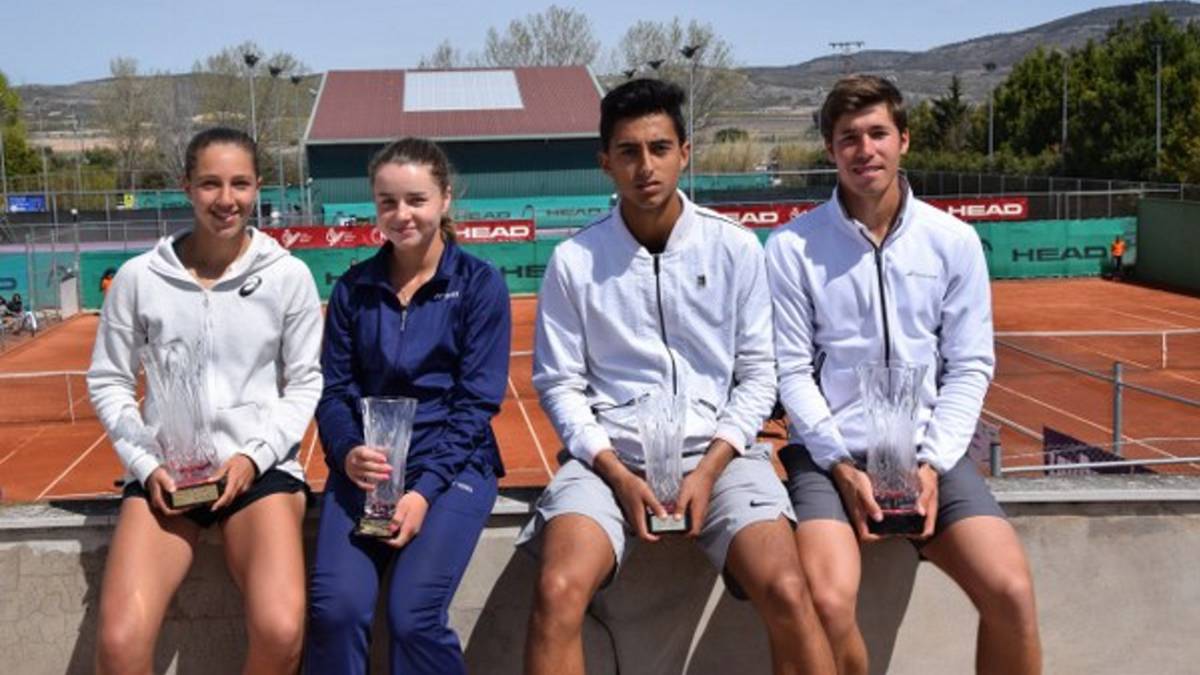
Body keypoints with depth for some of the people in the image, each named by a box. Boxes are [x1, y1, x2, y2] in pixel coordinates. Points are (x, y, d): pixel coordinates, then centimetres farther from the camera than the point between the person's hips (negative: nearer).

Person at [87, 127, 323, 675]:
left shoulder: (289, 275, 0)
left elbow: (305, 382, 5)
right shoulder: (138, 277, 1)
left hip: (260, 465, 0)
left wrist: (254, 454, -8)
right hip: (165, 470, 1)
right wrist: (146, 463, -5)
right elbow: (108, 382, 8)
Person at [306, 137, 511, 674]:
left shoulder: (480, 284, 0)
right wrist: (348, 453, -16)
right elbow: (333, 391, 6)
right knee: (336, 607, -21)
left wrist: (426, 489, -16)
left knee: (414, 613, -23)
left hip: (453, 463, -2)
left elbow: (477, 402, -5)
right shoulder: (353, 288, 9)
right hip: (368, 466, 2)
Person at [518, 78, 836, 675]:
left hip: (718, 451, 0)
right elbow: (559, 383, 2)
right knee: (557, 592, -26)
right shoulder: (574, 260, 0)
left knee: (787, 594, -24)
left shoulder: (736, 248, 2)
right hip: (611, 455, 0)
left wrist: (709, 468, -9)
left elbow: (757, 373, 4)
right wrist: (617, 473, -11)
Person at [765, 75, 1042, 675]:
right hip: (830, 453, -2)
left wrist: (932, 464, -7)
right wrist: (842, 466, -11)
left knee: (1012, 592, -19)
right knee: (829, 602, -27)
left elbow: (969, 367, 5)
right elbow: (792, 371, -1)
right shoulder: (792, 247, -1)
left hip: (928, 453, 2)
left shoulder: (954, 241, 5)